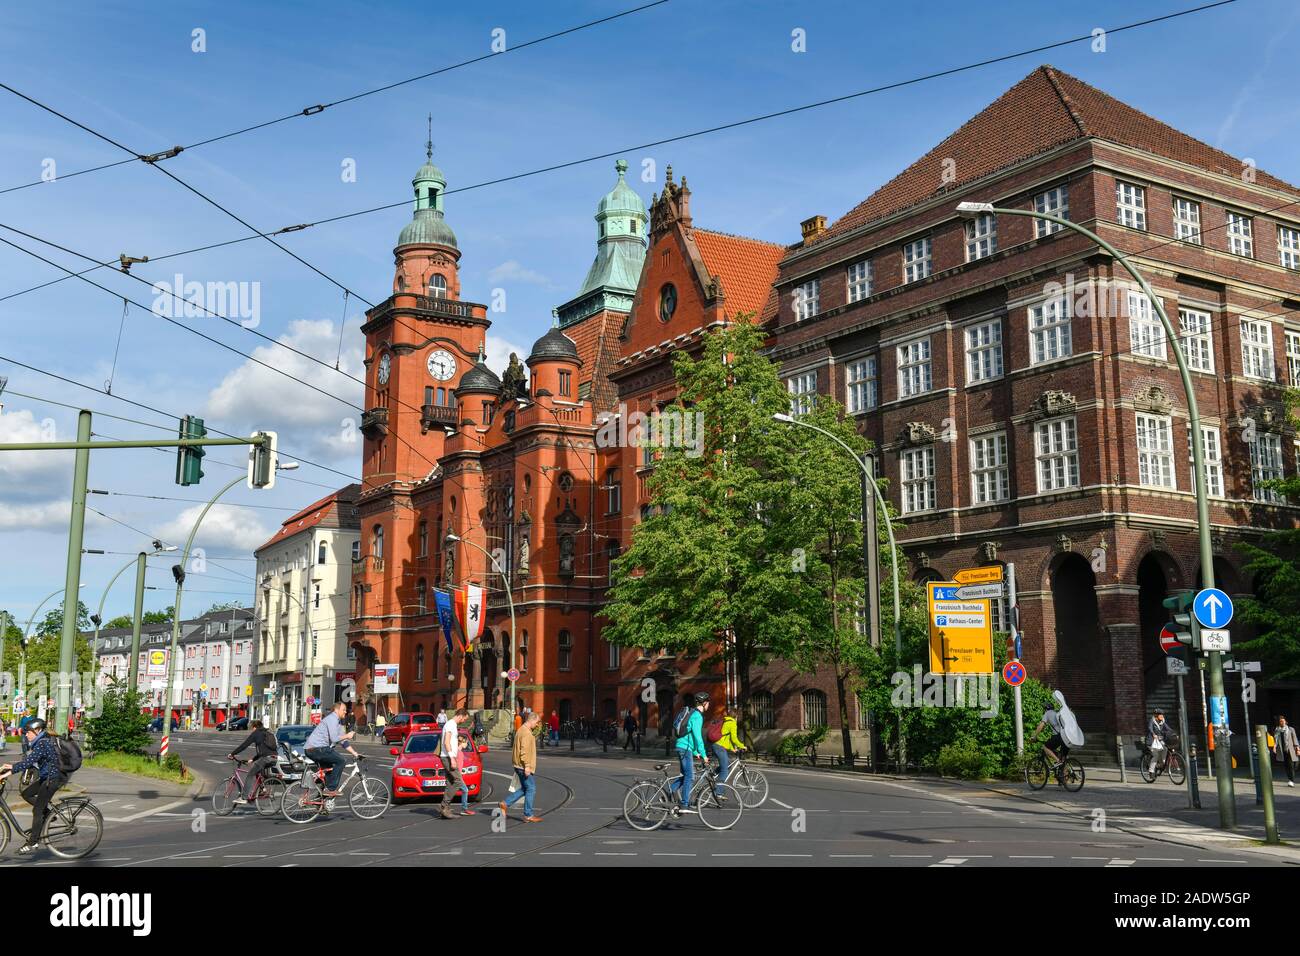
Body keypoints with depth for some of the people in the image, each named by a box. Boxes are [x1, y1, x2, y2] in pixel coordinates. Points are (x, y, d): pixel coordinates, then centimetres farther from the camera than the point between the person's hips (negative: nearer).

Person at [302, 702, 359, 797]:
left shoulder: (338, 722, 22)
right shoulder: (332, 719, -10)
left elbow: (343, 742, 24)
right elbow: (334, 739, -21)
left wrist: (355, 753, 17)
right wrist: (347, 736, -6)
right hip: (316, 748, -11)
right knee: (340, 760, -13)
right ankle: (331, 789, -12)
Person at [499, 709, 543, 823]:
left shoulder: (521, 730, 16)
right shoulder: (526, 733, -17)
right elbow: (524, 750, -24)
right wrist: (527, 766, -25)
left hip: (520, 766, 10)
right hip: (524, 767, -10)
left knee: (524, 789, 16)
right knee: (531, 789, -3)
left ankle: (505, 803, 13)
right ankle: (528, 815, 1)